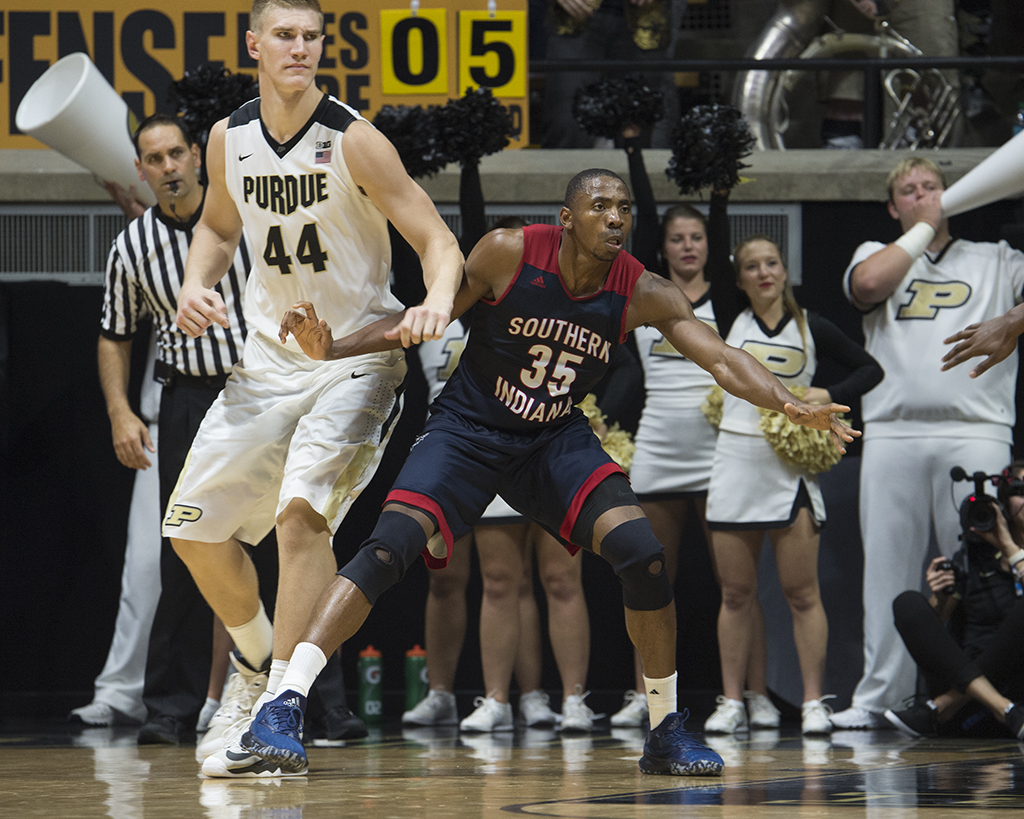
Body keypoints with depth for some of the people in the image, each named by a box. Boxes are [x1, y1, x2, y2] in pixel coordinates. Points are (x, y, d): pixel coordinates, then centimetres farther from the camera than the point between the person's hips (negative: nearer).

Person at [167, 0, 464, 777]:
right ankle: (259, 657, 30)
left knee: (300, 508, -25)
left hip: (359, 357, -6)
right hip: (271, 357, 6)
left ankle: (278, 713, -21)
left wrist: (436, 303, -39)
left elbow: (437, 240, -18)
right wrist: (197, 284, -1)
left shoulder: (353, 141, -17)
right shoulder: (229, 139, 0)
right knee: (194, 524, 4)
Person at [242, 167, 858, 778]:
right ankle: (283, 710, -24)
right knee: (390, 547, -23)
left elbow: (723, 360, -15)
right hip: (467, 430, -2)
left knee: (642, 553, -17)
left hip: (557, 439, 3)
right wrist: (333, 349, -20)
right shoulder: (508, 253, -18)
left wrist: (793, 406, -33)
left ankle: (667, 732, -1)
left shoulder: (644, 294, -13)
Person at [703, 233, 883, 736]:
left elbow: (870, 369, 9)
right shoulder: (731, 321, 4)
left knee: (802, 592, -2)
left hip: (792, 466, -1)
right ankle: (731, 703, 11)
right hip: (736, 463, 1)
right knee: (736, 593, 6)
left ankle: (814, 704, 1)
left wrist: (831, 395, -5)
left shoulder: (812, 329, 3)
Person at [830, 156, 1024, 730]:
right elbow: (868, 284, -4)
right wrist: (924, 227, 4)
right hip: (892, 434, 1)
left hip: (976, 431, -1)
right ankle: (880, 698, 5)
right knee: (888, 568, 1)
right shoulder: (878, 254, 19)